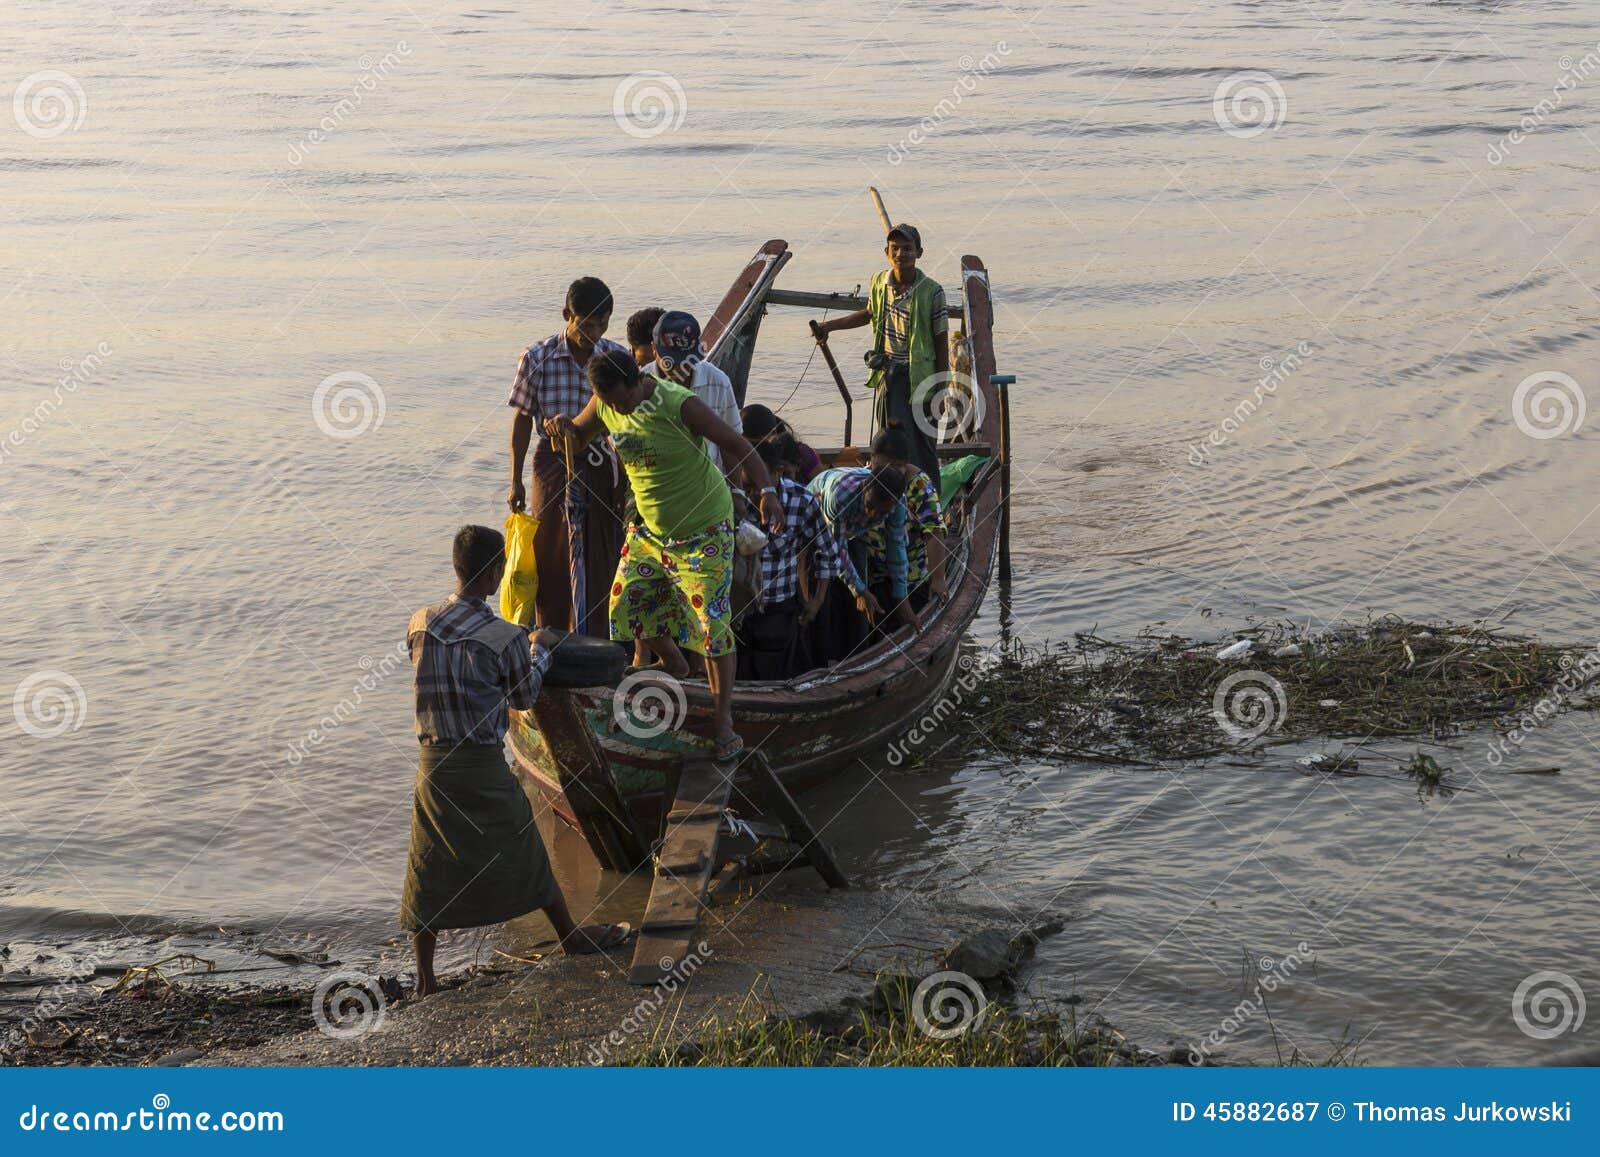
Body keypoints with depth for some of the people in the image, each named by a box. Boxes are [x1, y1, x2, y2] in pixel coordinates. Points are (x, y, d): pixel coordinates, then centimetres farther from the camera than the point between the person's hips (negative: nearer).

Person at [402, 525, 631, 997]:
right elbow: (524, 697, 0)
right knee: (525, 855, 15)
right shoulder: (505, 638, -16)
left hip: (433, 762, 4)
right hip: (484, 765, -4)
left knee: (430, 870, 11)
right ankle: (572, 936, 35)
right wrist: (540, 650, 17)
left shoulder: (420, 624, -4)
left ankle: (425, 980, 15)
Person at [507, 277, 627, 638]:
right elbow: (522, 419, 0)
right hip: (553, 466, -1)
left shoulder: (616, 357, -4)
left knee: (599, 563, 2)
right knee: (550, 557, 5)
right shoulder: (538, 358, -9)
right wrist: (516, 481, 1)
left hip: (600, 469, 1)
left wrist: (624, 479, 3)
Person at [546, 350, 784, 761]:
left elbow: (735, 444, -22)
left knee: (712, 624, -8)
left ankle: (724, 719, 4)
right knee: (627, 602, 8)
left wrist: (767, 490, -35)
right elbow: (576, 441, 10)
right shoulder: (605, 406, -7)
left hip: (704, 531, -6)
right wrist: (562, 426, -16)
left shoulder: (679, 404, -26)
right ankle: (673, 666, 35)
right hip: (649, 527, 6)